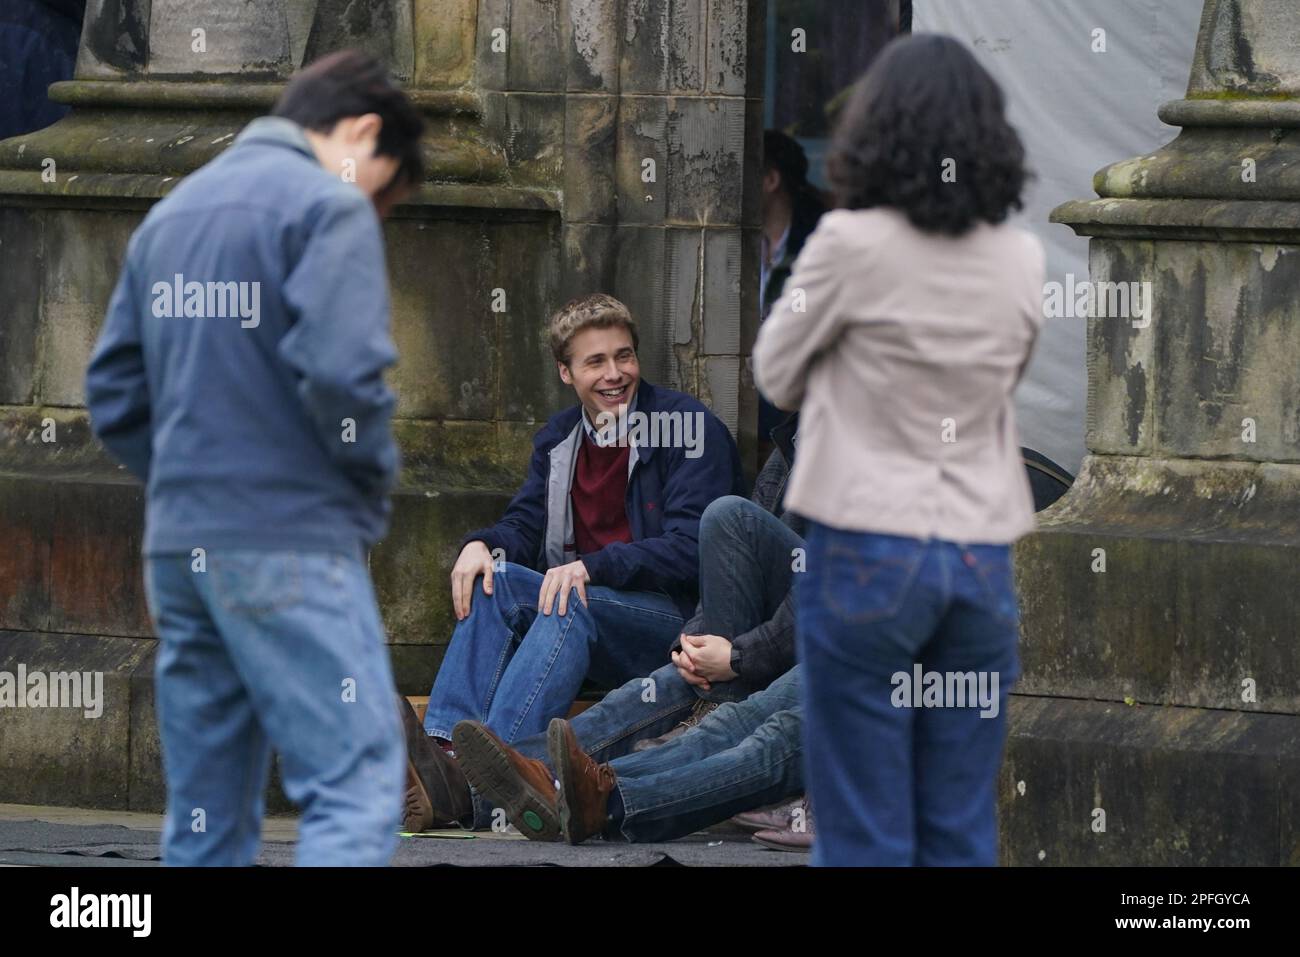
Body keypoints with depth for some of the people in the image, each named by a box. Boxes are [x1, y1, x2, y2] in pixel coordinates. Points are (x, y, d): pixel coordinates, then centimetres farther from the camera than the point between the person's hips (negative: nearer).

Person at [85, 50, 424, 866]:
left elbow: (114, 391, 17)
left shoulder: (172, 214, 18)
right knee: (357, 787, -11)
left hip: (180, 545, 8)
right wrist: (376, 483, -3)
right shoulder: (329, 205, -7)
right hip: (291, 540, -8)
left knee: (207, 816, 10)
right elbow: (340, 370, -19)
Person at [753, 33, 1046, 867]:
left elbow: (777, 376, 4)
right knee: (961, 829, 7)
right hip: (982, 555, 4)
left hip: (867, 551, -4)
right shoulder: (1022, 258, 3)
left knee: (866, 829, 0)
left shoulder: (853, 243, -10)